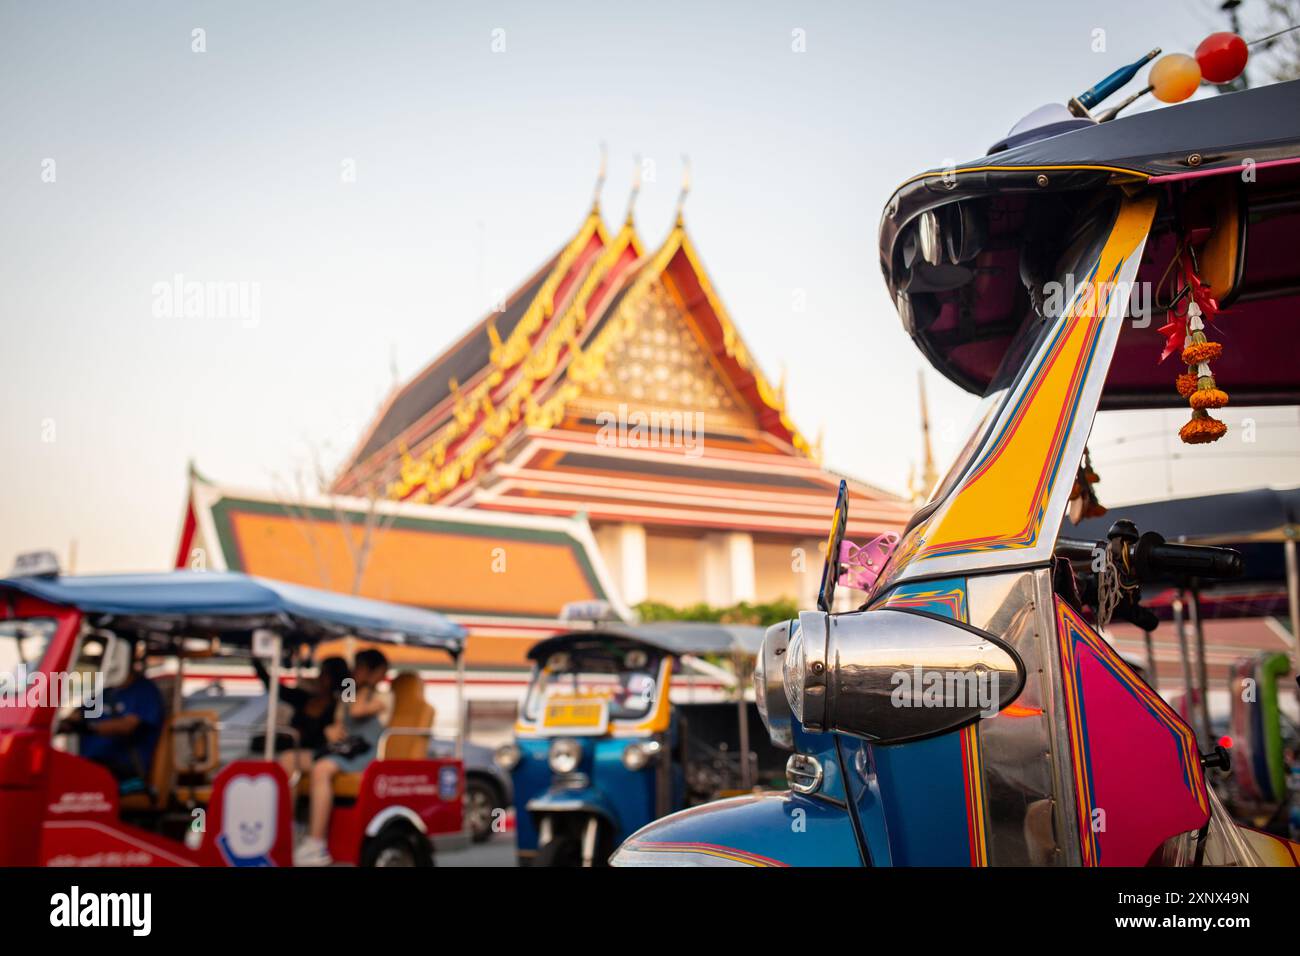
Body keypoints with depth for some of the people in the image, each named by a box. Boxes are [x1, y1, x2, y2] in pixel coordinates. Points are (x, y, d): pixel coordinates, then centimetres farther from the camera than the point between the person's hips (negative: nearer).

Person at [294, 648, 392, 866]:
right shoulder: (347, 699, 27)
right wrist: (330, 730, -1)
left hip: (364, 755, -7)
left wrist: (366, 686, 3)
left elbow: (357, 710, -12)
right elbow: (338, 725, 22)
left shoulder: (383, 699, 4)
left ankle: (316, 845, -34)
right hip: (342, 750, 7)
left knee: (322, 769, -34)